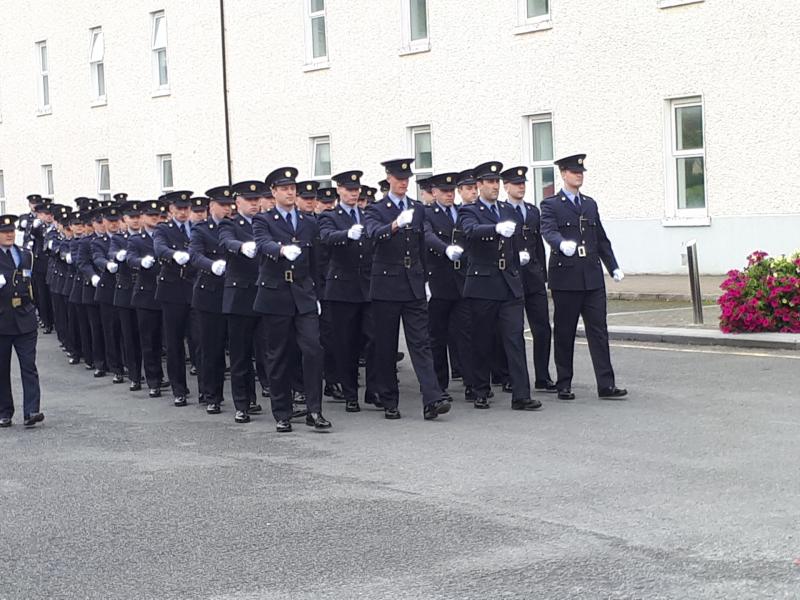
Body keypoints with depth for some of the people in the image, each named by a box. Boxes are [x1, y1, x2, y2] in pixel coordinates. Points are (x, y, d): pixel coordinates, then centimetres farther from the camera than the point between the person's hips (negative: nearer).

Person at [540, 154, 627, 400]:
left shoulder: (590, 204, 18)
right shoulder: (551, 205, 0)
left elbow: (601, 239, 21)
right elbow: (549, 231, -18)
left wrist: (613, 267, 14)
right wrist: (562, 244, -39)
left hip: (592, 277, 4)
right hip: (565, 277, -4)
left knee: (598, 330, -1)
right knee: (564, 332, 3)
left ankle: (606, 385, -3)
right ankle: (564, 384, 11)